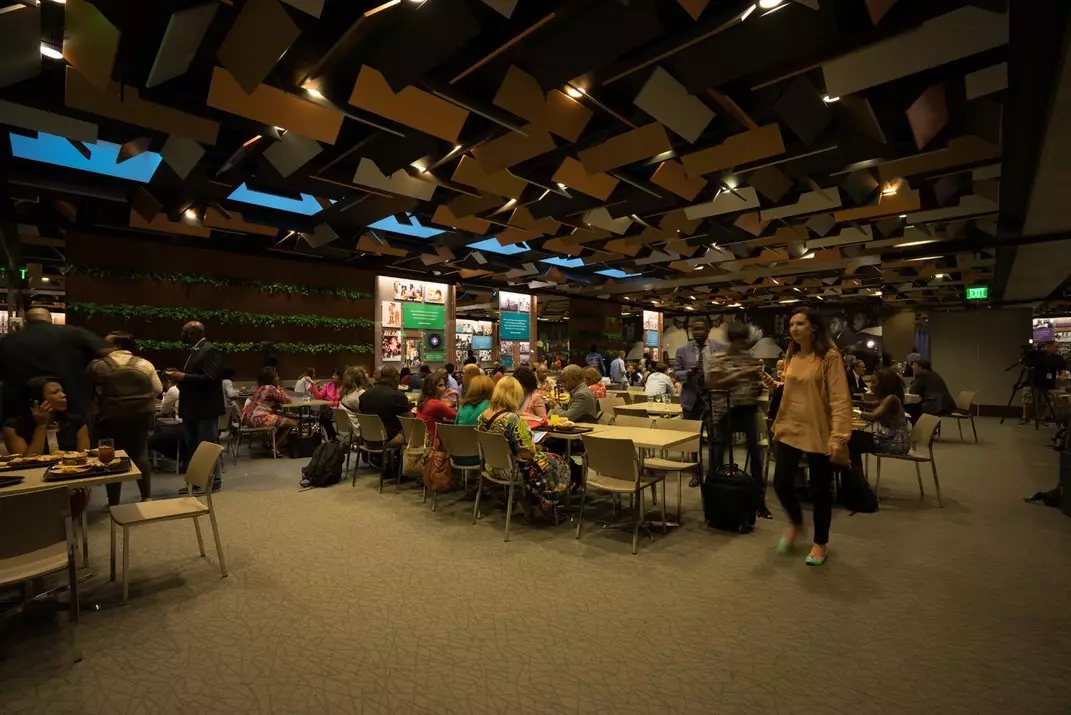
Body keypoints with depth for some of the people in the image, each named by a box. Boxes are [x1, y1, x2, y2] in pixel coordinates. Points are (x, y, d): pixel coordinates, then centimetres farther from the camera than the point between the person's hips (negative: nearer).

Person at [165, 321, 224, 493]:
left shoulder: (210, 350, -16)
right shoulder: (195, 351, 15)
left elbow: (210, 378, -26)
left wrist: (183, 377, -22)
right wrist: (179, 375, 3)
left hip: (206, 408, -11)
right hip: (192, 408, 11)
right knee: (193, 447, 16)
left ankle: (213, 482, 9)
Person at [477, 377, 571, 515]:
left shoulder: (482, 416, -5)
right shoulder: (512, 420, -29)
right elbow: (528, 453, -25)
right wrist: (534, 444, -4)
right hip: (510, 470, -8)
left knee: (545, 456, 25)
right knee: (557, 463, 11)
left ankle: (528, 497, 29)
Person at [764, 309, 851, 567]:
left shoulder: (829, 357, -12)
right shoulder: (791, 356, 8)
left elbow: (840, 399, -18)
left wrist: (839, 436, -25)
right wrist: (775, 387, -2)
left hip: (819, 432, -5)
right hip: (790, 429, 5)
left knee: (820, 489, 8)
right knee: (781, 483, 5)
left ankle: (820, 543, 28)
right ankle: (796, 523, 35)